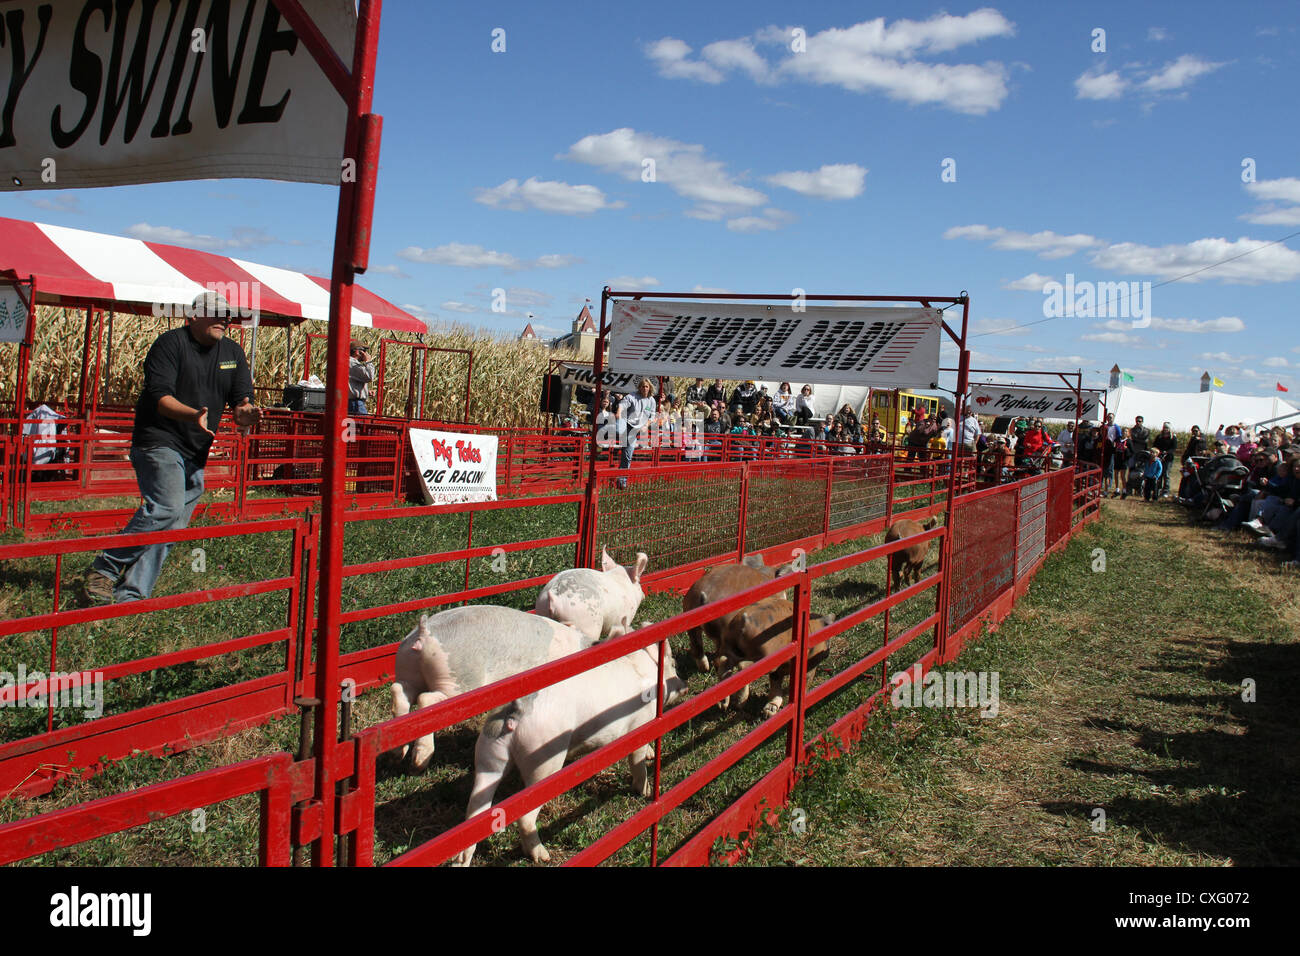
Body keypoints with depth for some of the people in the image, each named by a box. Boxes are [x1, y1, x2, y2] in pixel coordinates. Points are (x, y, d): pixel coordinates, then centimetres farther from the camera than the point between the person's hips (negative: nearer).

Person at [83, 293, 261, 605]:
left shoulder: (233, 352, 12)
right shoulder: (171, 343, -6)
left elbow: (240, 402, 9)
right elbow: (159, 396, -15)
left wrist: (245, 414, -16)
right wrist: (194, 414, -33)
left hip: (196, 455, 7)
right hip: (159, 441, -7)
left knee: (172, 527, 2)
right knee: (167, 508, -25)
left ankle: (130, 594, 7)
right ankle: (103, 570, -13)